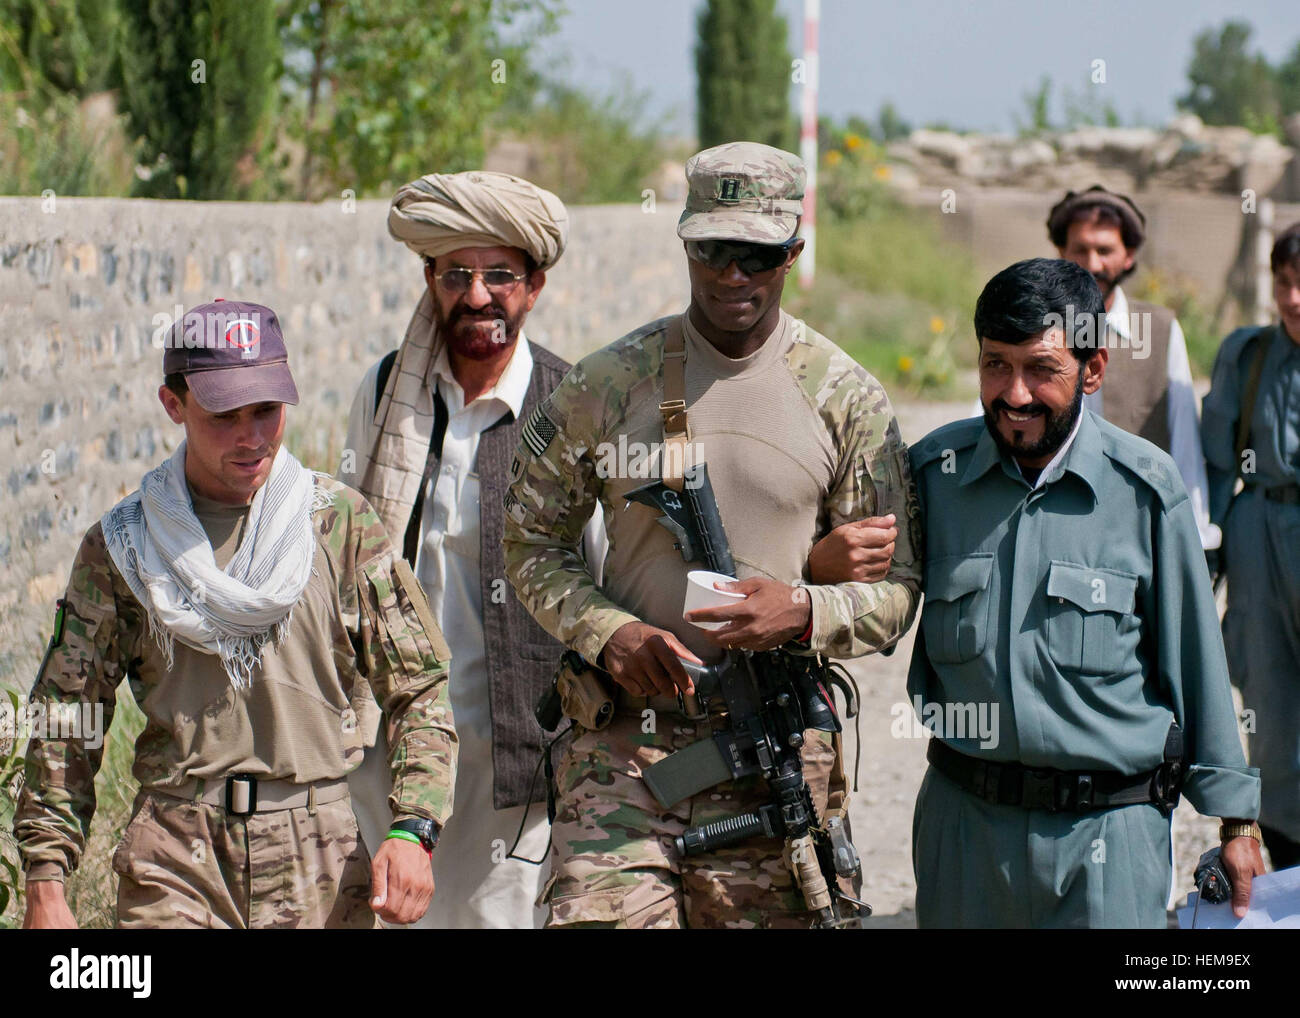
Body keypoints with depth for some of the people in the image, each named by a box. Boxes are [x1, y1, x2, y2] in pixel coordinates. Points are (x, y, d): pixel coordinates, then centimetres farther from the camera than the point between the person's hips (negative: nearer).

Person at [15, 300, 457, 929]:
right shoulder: (121, 546, 5)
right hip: (174, 863, 0)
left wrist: (411, 832, -12)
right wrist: (44, 886, 1)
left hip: (322, 863, 0)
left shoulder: (340, 523, 3)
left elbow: (421, 686, 2)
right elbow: (64, 722, 8)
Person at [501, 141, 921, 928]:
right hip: (624, 742, 0)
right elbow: (531, 540, 9)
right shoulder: (606, 384, 3)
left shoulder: (848, 401, 2)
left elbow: (895, 589, 4)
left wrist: (806, 614, -17)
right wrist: (607, 632, -8)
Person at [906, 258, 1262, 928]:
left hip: (1107, 831, -2)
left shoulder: (1145, 488, -6)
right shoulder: (932, 470, 0)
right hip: (962, 817, 2)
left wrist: (1234, 816, 5)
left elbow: (1194, 658, 1)